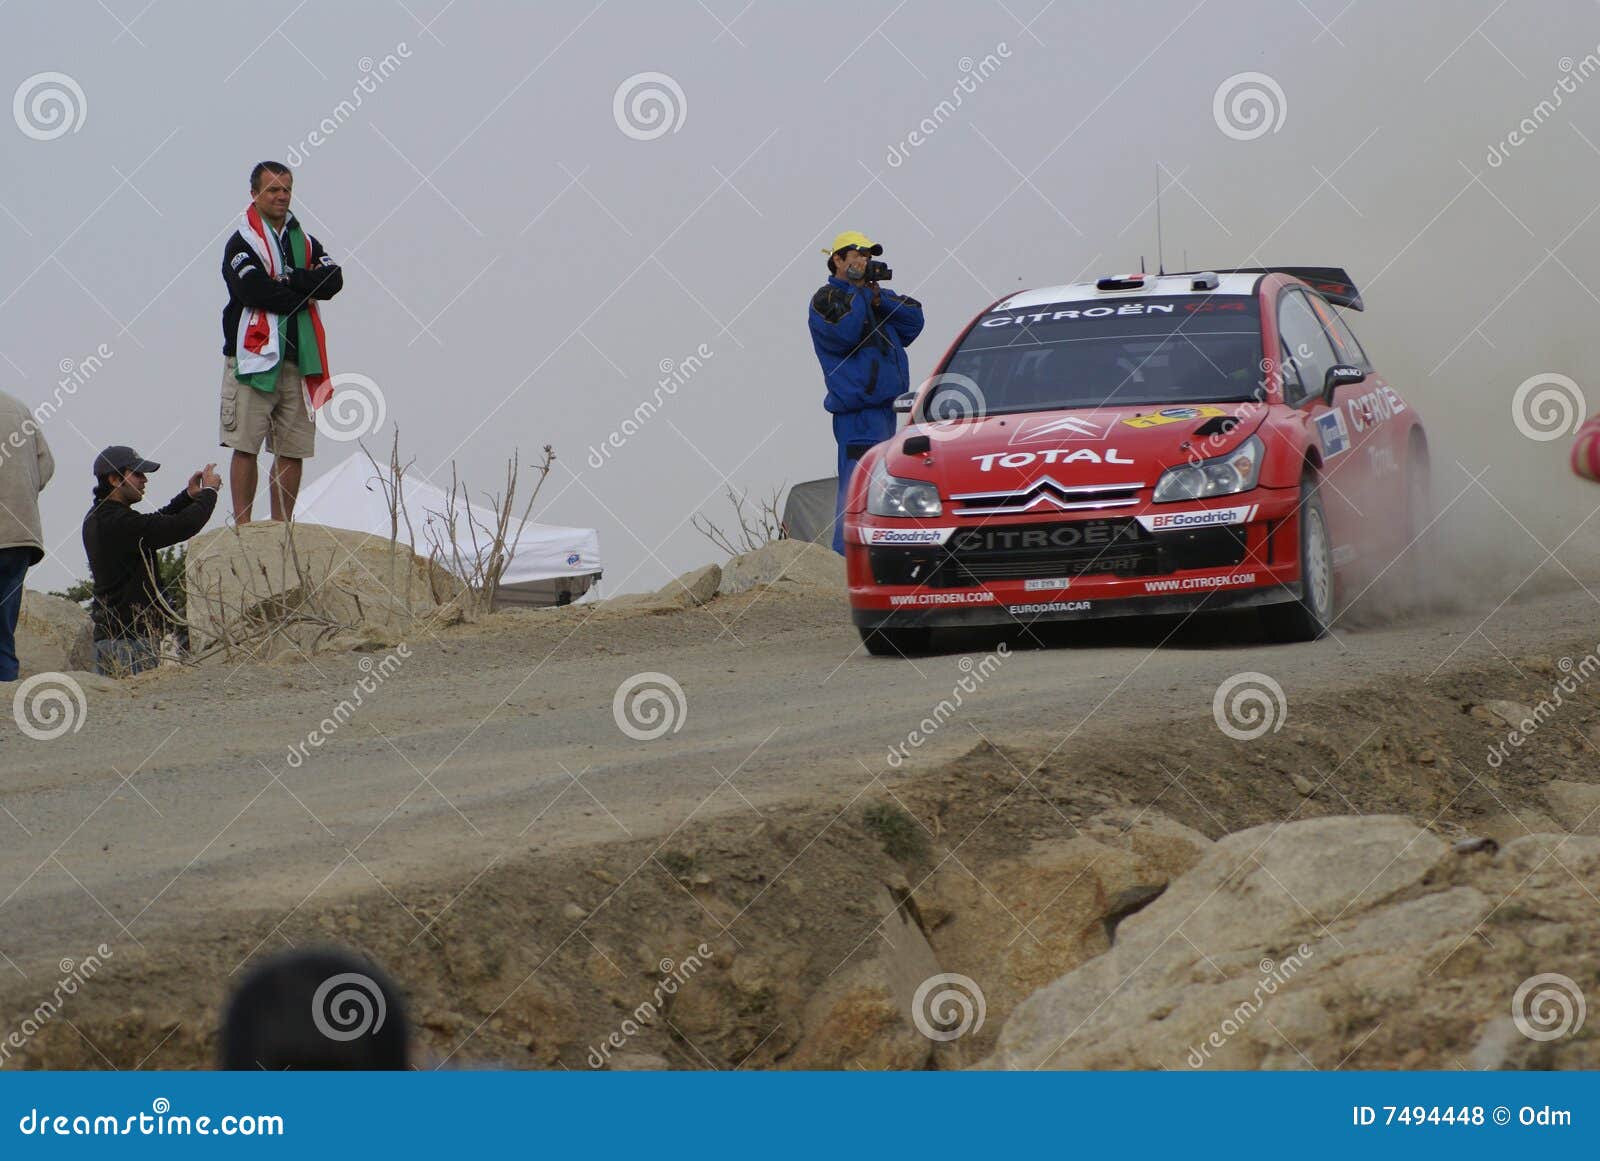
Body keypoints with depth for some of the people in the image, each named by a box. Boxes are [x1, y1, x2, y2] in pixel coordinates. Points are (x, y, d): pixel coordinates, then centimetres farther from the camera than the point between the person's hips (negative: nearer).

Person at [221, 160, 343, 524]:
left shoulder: (305, 243, 18)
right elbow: (255, 291, -16)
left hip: (297, 361, 5)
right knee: (245, 447, -7)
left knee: (293, 451, 4)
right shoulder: (242, 242, 1)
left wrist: (287, 281, -11)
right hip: (253, 357, -5)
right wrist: (304, 290, -4)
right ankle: (243, 529, -5)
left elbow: (333, 280, 0)